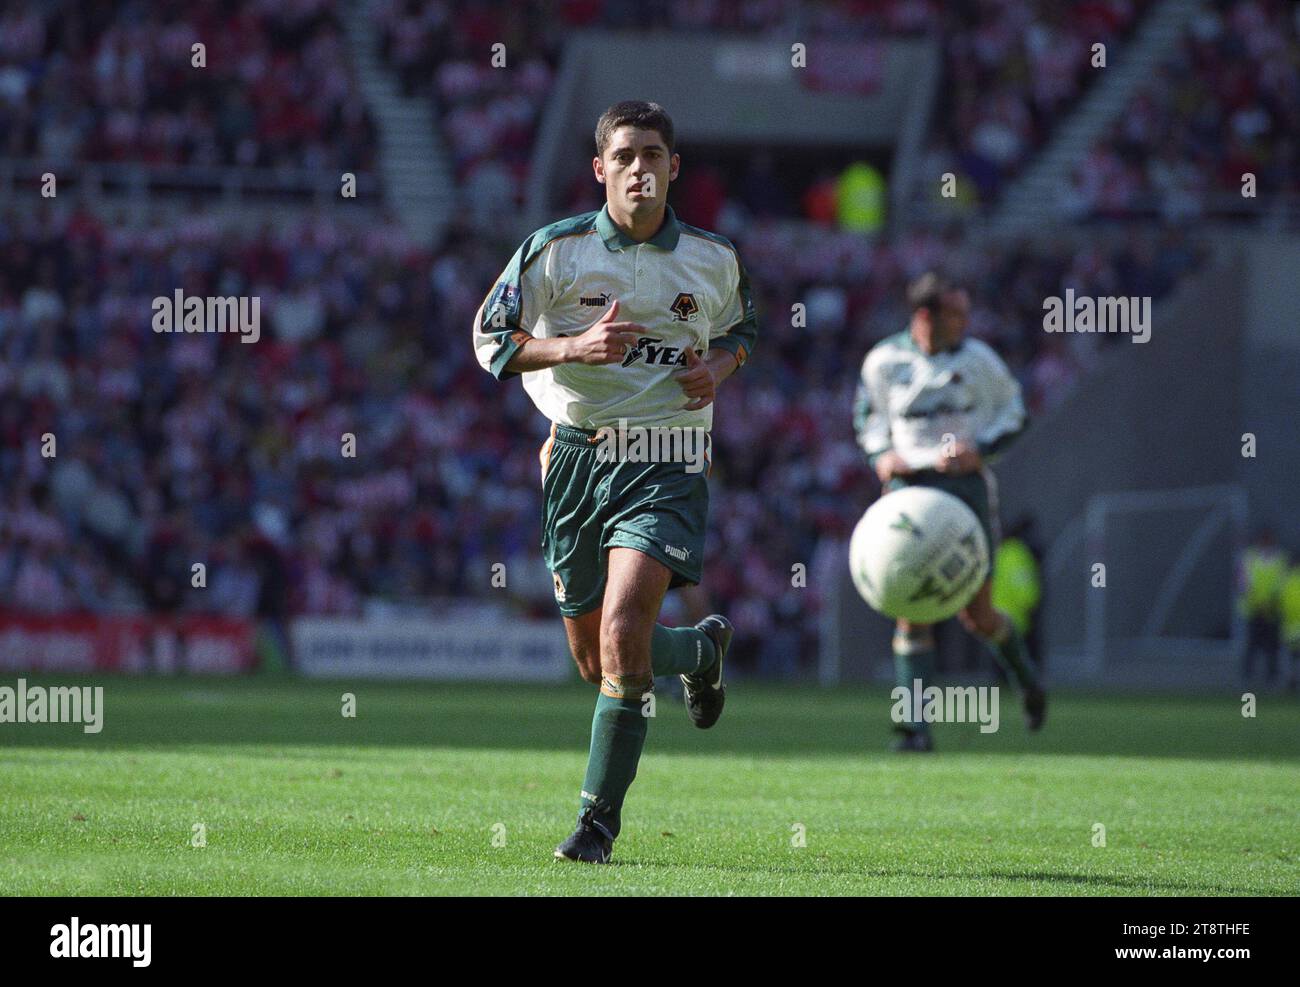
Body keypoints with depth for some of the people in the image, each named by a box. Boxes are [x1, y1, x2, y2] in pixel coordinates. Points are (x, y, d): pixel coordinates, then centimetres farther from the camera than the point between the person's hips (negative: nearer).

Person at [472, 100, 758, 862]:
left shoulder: (715, 259, 4)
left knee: (624, 633, -20)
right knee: (596, 660, 8)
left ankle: (601, 817, -10)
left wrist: (717, 369, 0)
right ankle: (703, 648, 42)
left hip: (668, 461, -1)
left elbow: (740, 330, 23)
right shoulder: (556, 249, -3)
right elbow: (490, 340, -2)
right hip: (578, 451, 2)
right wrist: (576, 347, -18)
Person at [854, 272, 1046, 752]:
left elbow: (1013, 412, 10)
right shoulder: (883, 361, 1)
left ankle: (1025, 676, 32)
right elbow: (868, 413, 18)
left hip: (965, 483, -1)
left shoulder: (978, 359, -1)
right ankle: (916, 727, -10)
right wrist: (881, 455, -2)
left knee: (977, 614, 0)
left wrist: (980, 449, -9)